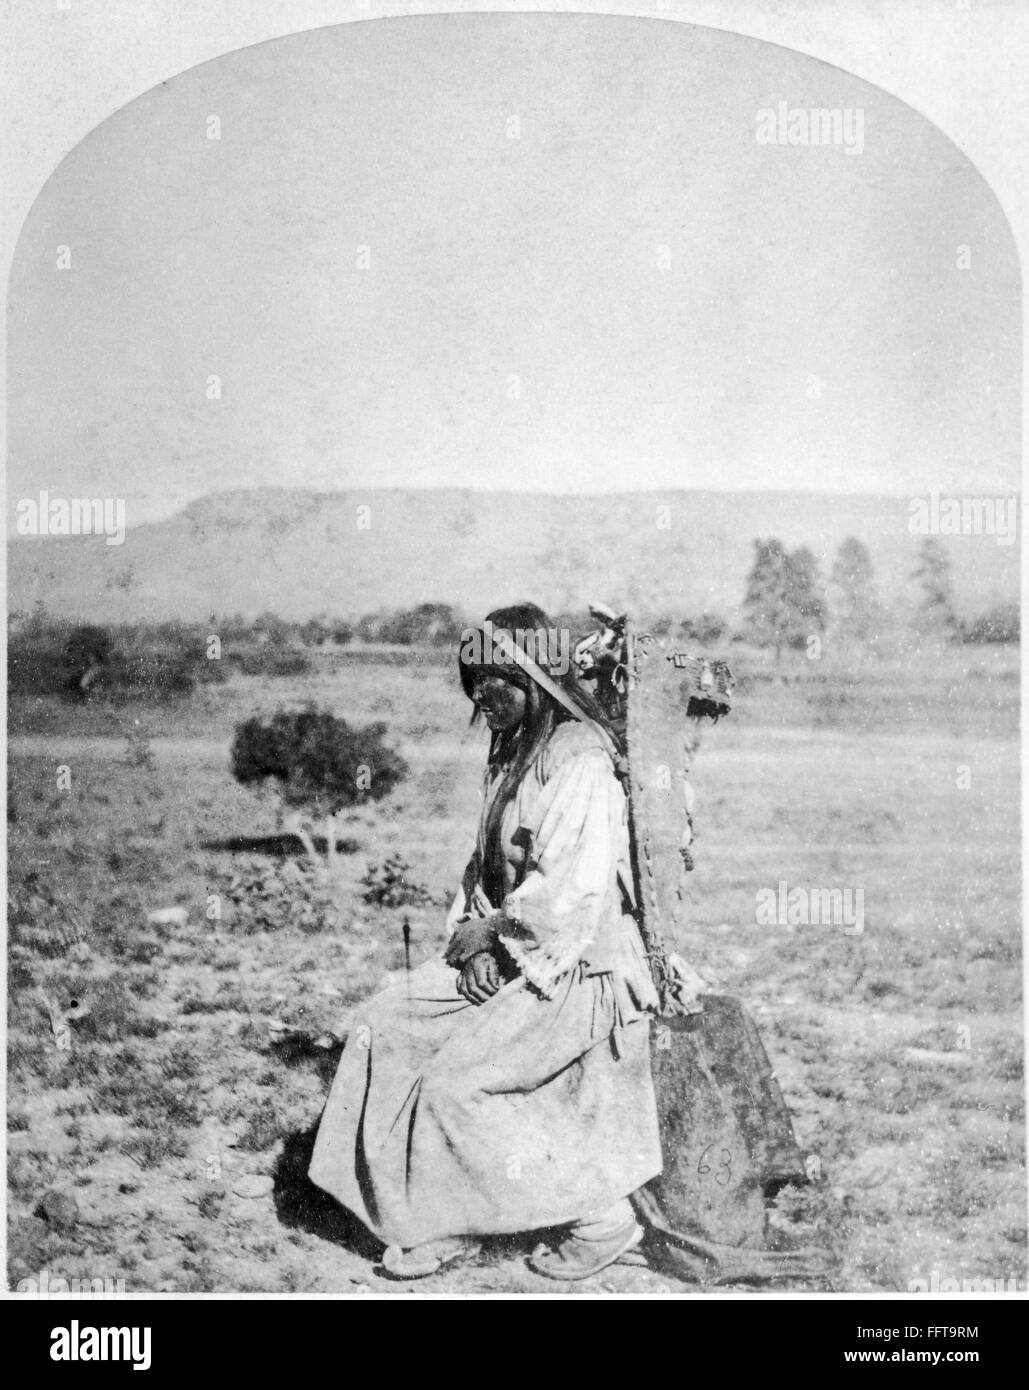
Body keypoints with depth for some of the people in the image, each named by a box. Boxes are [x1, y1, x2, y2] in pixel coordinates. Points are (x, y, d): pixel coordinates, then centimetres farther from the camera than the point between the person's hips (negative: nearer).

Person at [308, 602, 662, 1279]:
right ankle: (445, 1221, 7)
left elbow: (571, 888, -25)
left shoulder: (579, 760, -18)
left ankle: (603, 1220, -1)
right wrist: (475, 933, -2)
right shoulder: (510, 754, 11)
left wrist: (491, 925, -14)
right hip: (507, 955, 10)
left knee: (457, 1079, -16)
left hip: (572, 970, -10)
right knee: (384, 1031, 2)